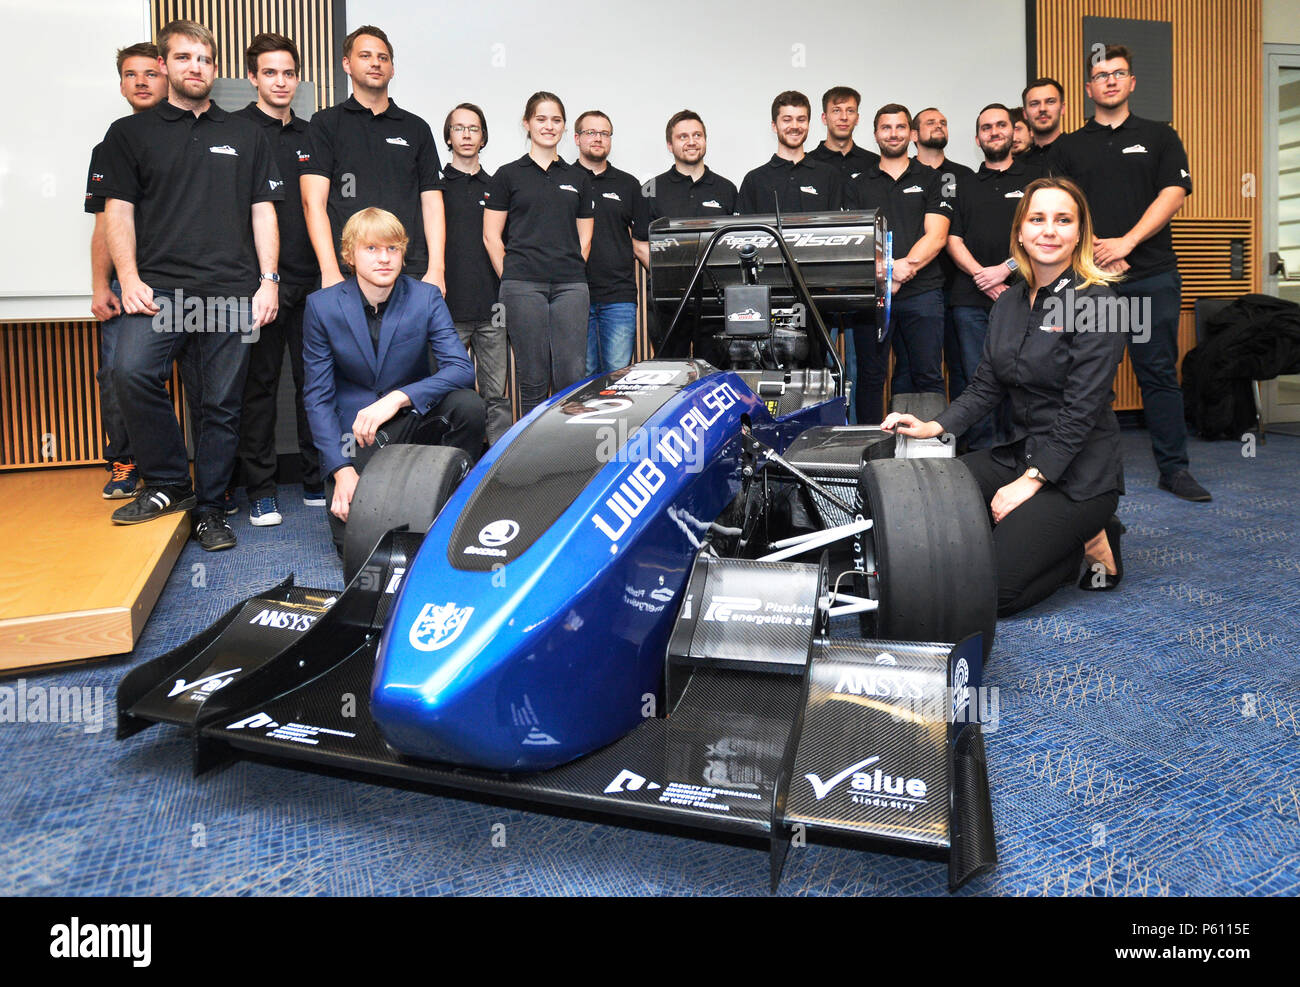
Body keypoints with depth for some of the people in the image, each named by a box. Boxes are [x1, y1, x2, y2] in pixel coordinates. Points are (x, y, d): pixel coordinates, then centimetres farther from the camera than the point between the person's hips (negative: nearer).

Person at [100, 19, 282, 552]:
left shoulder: (245, 134, 18)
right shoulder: (130, 133, 15)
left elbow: (263, 210, 13)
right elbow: (118, 210, 9)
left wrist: (269, 280, 2)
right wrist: (129, 279, -5)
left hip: (232, 289, 1)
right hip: (159, 284, 0)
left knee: (222, 404, 0)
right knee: (130, 371, -24)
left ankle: (210, 509, 13)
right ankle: (168, 483, -5)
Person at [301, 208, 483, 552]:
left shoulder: (426, 297, -5)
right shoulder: (321, 306, -5)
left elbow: (461, 369, -17)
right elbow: (318, 397, -4)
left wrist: (398, 398, -33)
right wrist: (341, 469, -16)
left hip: (413, 422, 1)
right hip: (356, 433, -1)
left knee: (468, 404, -30)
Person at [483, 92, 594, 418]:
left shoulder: (578, 177, 16)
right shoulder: (509, 175, 8)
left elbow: (584, 237, 17)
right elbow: (491, 236, 5)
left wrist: (572, 272, 7)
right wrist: (511, 279, -1)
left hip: (571, 286, 2)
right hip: (524, 287, -2)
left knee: (572, 375, -6)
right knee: (532, 378, -1)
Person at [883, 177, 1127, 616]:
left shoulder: (1094, 302, -13)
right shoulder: (1009, 302, 9)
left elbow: (1081, 410, -17)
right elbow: (985, 386, 9)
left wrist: (1031, 482, -20)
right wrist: (935, 427, -7)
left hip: (1079, 472, -7)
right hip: (1017, 453, 7)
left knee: (993, 589, -19)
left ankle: (1088, 543, 6)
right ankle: (1028, 532, 5)